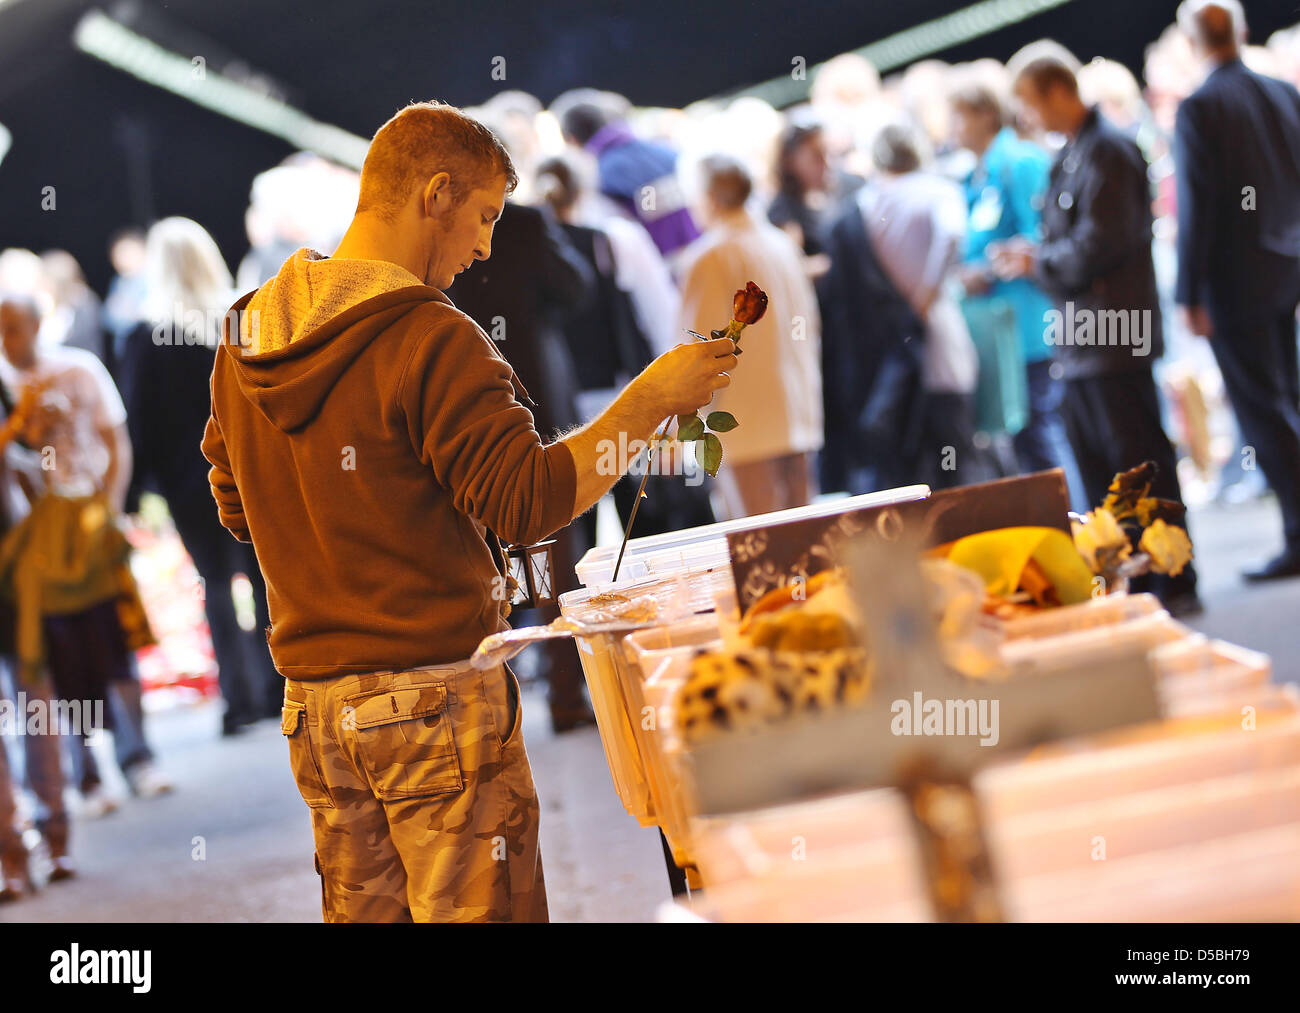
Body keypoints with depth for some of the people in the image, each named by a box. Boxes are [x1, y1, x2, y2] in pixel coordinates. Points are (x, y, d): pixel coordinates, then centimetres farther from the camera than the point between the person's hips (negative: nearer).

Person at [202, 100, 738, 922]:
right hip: (434, 693, -7)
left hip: (316, 696, 8)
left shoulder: (247, 337, 8)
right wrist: (650, 399, -12)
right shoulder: (429, 339, -15)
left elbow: (239, 508, 18)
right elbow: (529, 502, -18)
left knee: (364, 911, 12)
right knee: (480, 912, -2)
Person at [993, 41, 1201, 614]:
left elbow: (1097, 246, -21)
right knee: (1096, 472, 12)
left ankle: (1175, 585, 1)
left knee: (1141, 466, -4)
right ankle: (1125, 582, 19)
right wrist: (1031, 255, 4)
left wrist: (1037, 263, -8)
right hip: (1080, 339, 10)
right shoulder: (1070, 157, 15)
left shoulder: (1108, 153, -15)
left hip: (1115, 340, -10)